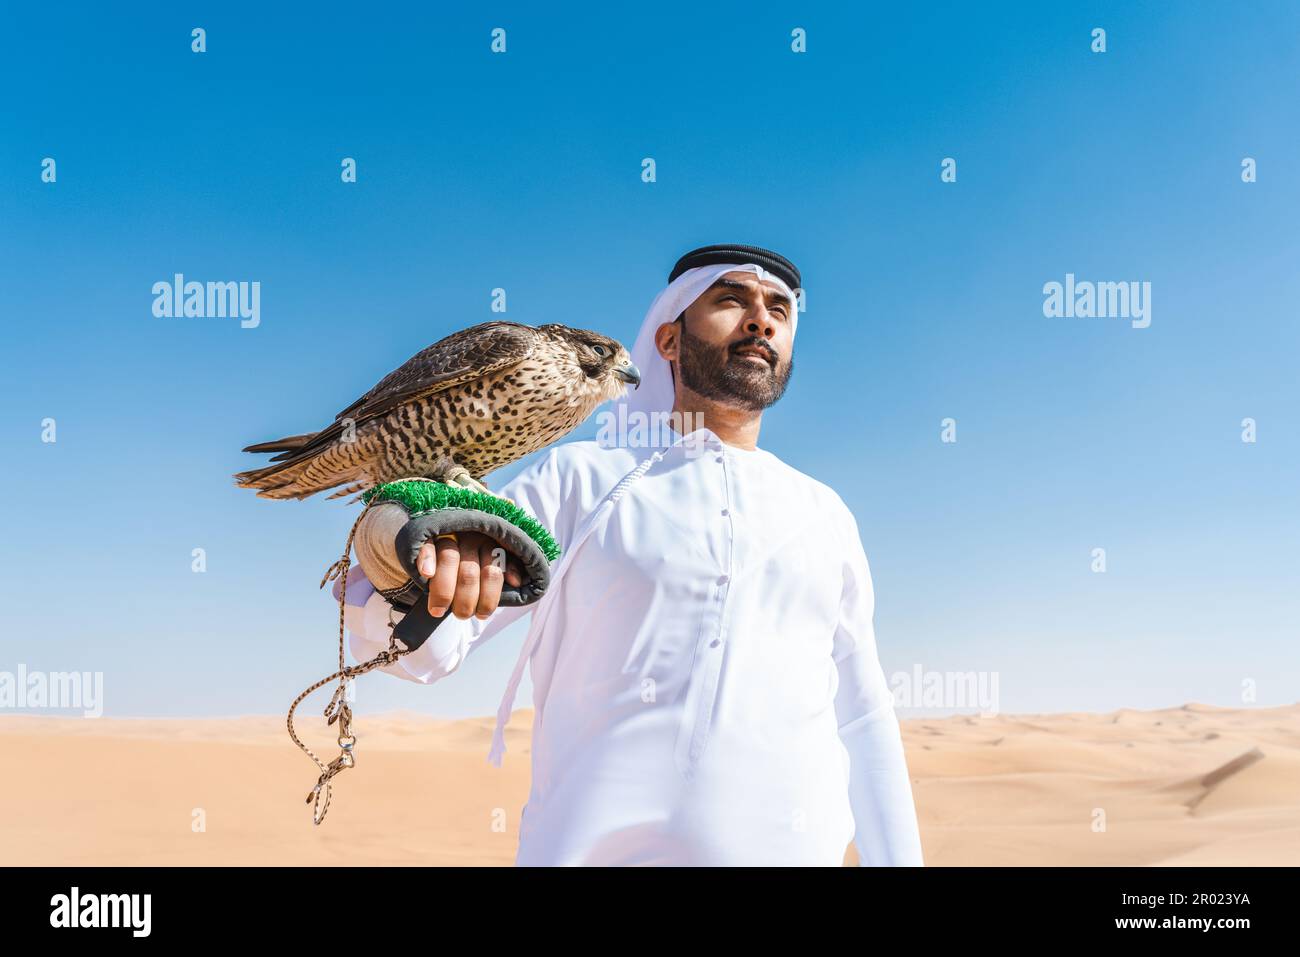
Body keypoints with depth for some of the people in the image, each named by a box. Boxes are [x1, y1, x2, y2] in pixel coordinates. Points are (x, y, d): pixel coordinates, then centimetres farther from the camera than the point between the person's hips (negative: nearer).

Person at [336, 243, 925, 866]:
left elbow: (862, 721, 15)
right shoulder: (579, 477, 4)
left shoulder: (823, 515, 13)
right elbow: (420, 649, -4)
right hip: (595, 845, -2)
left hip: (795, 848, 3)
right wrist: (414, 581, -27)